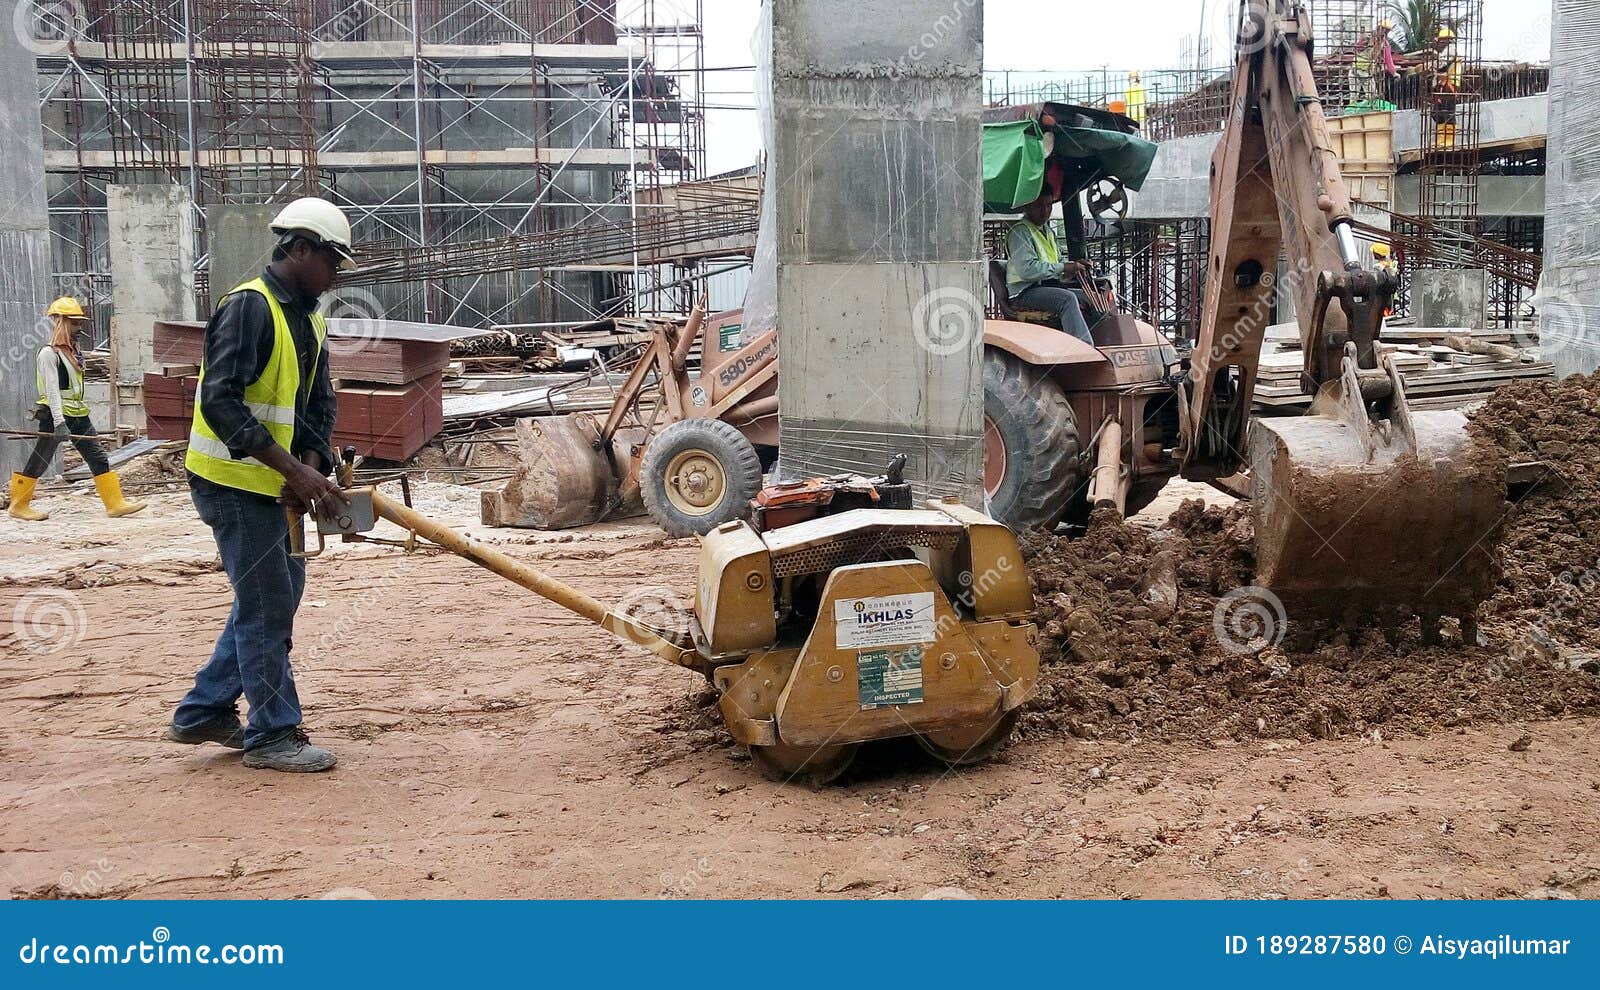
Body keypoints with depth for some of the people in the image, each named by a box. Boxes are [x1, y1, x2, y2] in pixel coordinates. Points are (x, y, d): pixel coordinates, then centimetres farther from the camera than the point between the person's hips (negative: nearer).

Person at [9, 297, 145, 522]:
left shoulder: (74, 351, 14)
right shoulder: (49, 353, -13)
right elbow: (52, 389, -21)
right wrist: (59, 422, -28)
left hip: (78, 416, 8)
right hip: (55, 416, -8)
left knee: (98, 458, 1)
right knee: (38, 462, 3)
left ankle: (116, 504, -1)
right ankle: (18, 506, 16)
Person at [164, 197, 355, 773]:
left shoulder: (309, 320, 11)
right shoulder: (249, 307, -17)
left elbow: (319, 405, 10)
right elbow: (220, 403, -26)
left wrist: (311, 468, -9)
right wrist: (296, 470, -30)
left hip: (274, 485, 9)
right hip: (234, 481, -9)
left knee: (281, 592, 16)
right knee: (266, 603, -4)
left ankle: (204, 713, 27)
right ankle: (273, 736, 7)